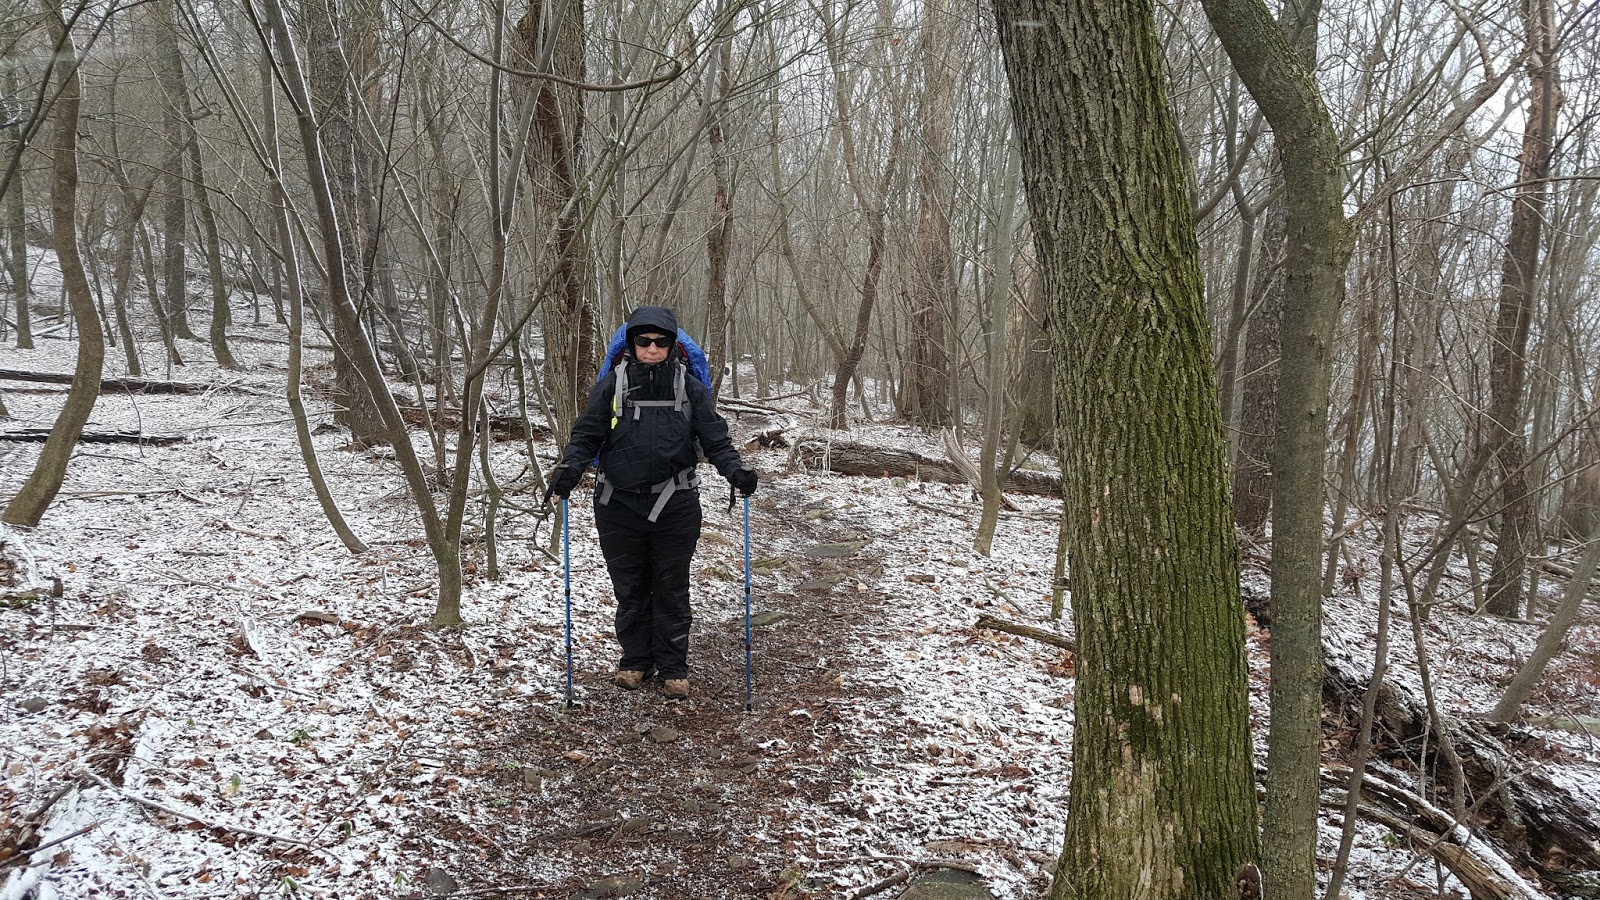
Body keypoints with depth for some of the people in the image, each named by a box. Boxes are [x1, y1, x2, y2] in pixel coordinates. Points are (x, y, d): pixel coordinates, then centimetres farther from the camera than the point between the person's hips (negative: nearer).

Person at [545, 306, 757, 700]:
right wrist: (569, 467, -18)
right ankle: (635, 660, 28)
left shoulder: (689, 388, 1)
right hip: (619, 505, 1)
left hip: (674, 506, 0)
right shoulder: (612, 385, 0)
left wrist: (735, 469, -16)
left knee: (671, 590, 9)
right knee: (629, 589, 12)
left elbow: (715, 439, 1)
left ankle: (673, 667, 21)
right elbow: (586, 435, 0)